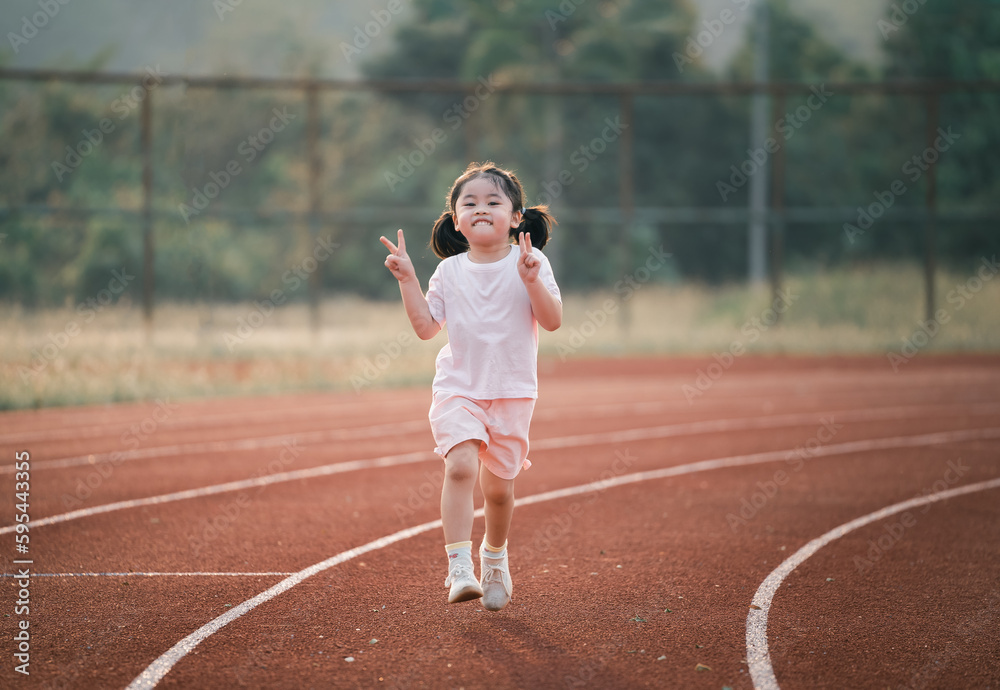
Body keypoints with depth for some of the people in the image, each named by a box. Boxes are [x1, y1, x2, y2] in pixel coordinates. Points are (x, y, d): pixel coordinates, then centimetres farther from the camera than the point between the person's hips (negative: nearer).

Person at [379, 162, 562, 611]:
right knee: (460, 465, -23)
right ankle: (459, 566, -26)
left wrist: (532, 280, -23)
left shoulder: (529, 263, -2)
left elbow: (553, 320, -9)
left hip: (512, 392, 0)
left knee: (498, 487, 7)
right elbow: (426, 327, 4)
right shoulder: (450, 271, 5)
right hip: (457, 389, 0)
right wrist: (407, 279, -3)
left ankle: (495, 558, 35)